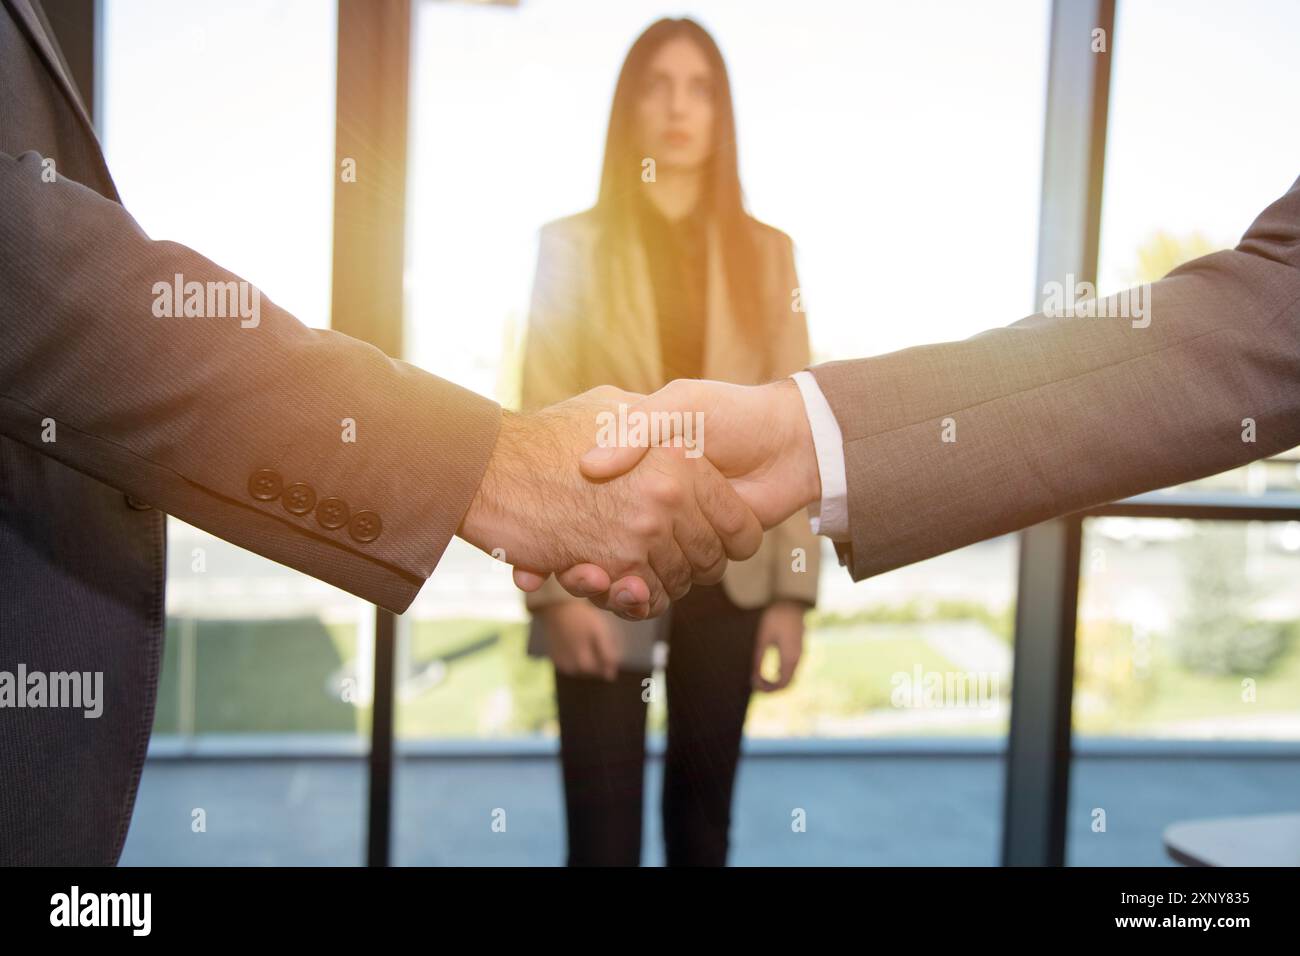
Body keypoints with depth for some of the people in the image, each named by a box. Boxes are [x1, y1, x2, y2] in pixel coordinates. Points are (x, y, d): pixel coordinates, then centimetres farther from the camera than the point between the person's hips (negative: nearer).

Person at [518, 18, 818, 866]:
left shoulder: (767, 253, 5)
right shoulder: (571, 246, -1)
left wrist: (792, 588, -2)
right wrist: (555, 586, -12)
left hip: (728, 574, 2)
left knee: (705, 818, 16)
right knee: (604, 830, 5)